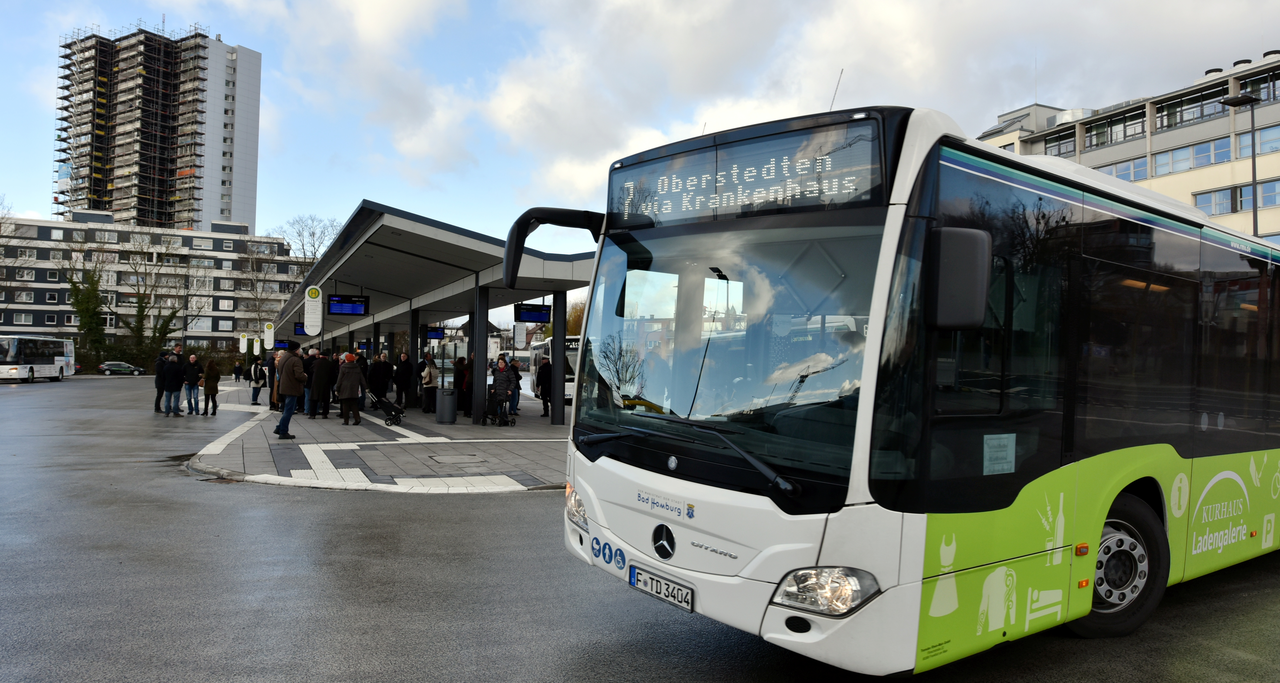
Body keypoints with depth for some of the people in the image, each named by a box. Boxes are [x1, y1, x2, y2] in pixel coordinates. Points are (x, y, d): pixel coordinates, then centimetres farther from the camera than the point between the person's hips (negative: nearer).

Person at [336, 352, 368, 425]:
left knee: (345, 405, 1)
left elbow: (340, 379, -4)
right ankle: (357, 419, -4)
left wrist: (337, 389, 0)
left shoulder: (343, 367, -4)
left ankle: (346, 421, 1)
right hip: (354, 389, 3)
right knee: (354, 404, 8)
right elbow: (362, 378, 8)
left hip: (345, 389, -3)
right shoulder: (357, 367, 7)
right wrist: (365, 387, 11)